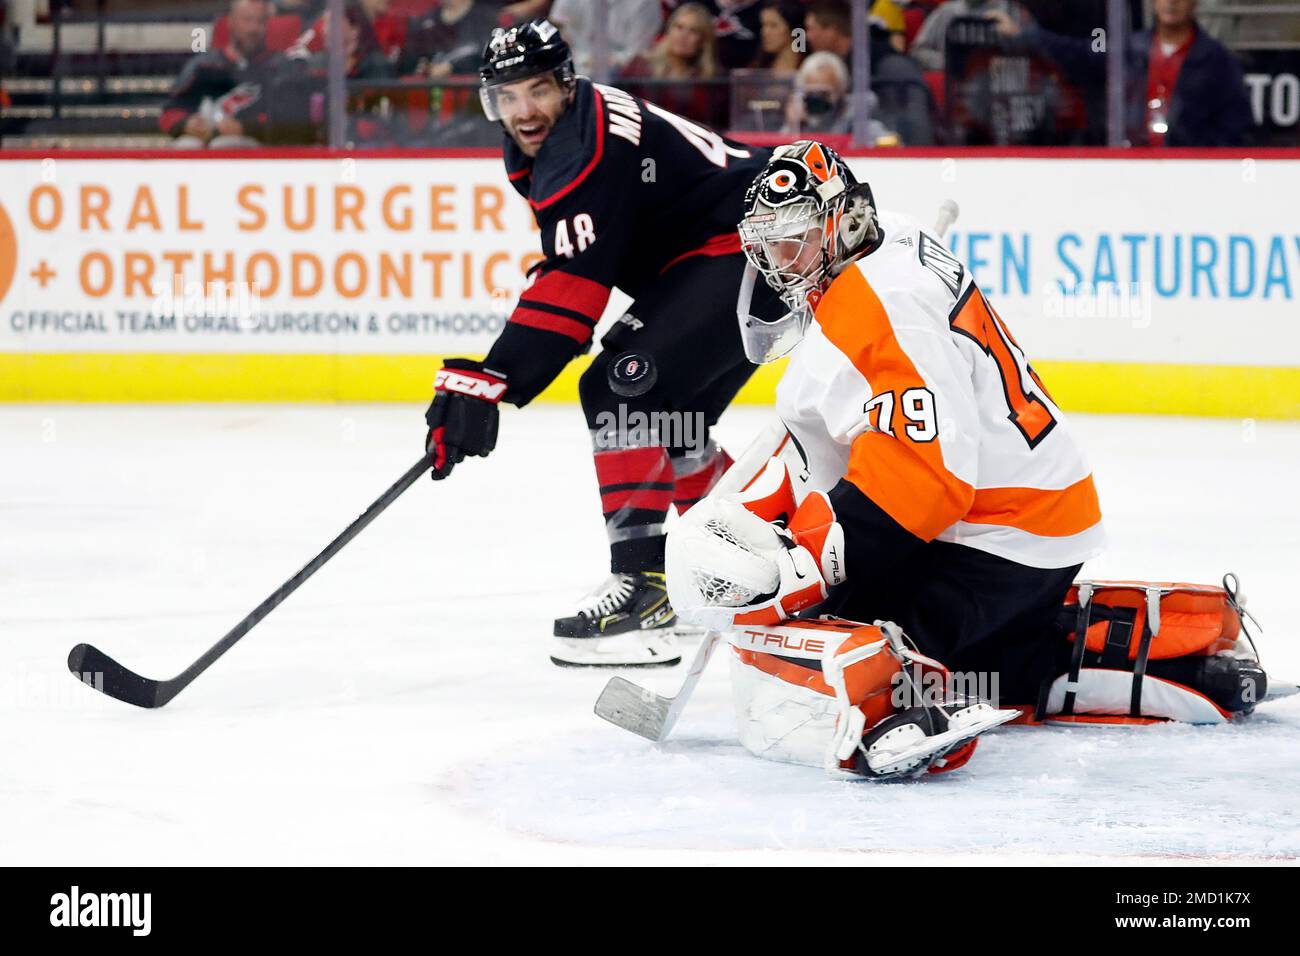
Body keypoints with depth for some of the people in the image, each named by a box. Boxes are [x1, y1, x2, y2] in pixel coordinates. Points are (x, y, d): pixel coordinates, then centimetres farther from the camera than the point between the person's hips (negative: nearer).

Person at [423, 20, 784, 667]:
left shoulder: (589, 149, -24)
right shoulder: (535, 147, 9)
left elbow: (573, 285, -32)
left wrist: (489, 383, -37)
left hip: (748, 250, -11)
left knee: (624, 389, -21)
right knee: (667, 419, 18)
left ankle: (645, 587, -25)